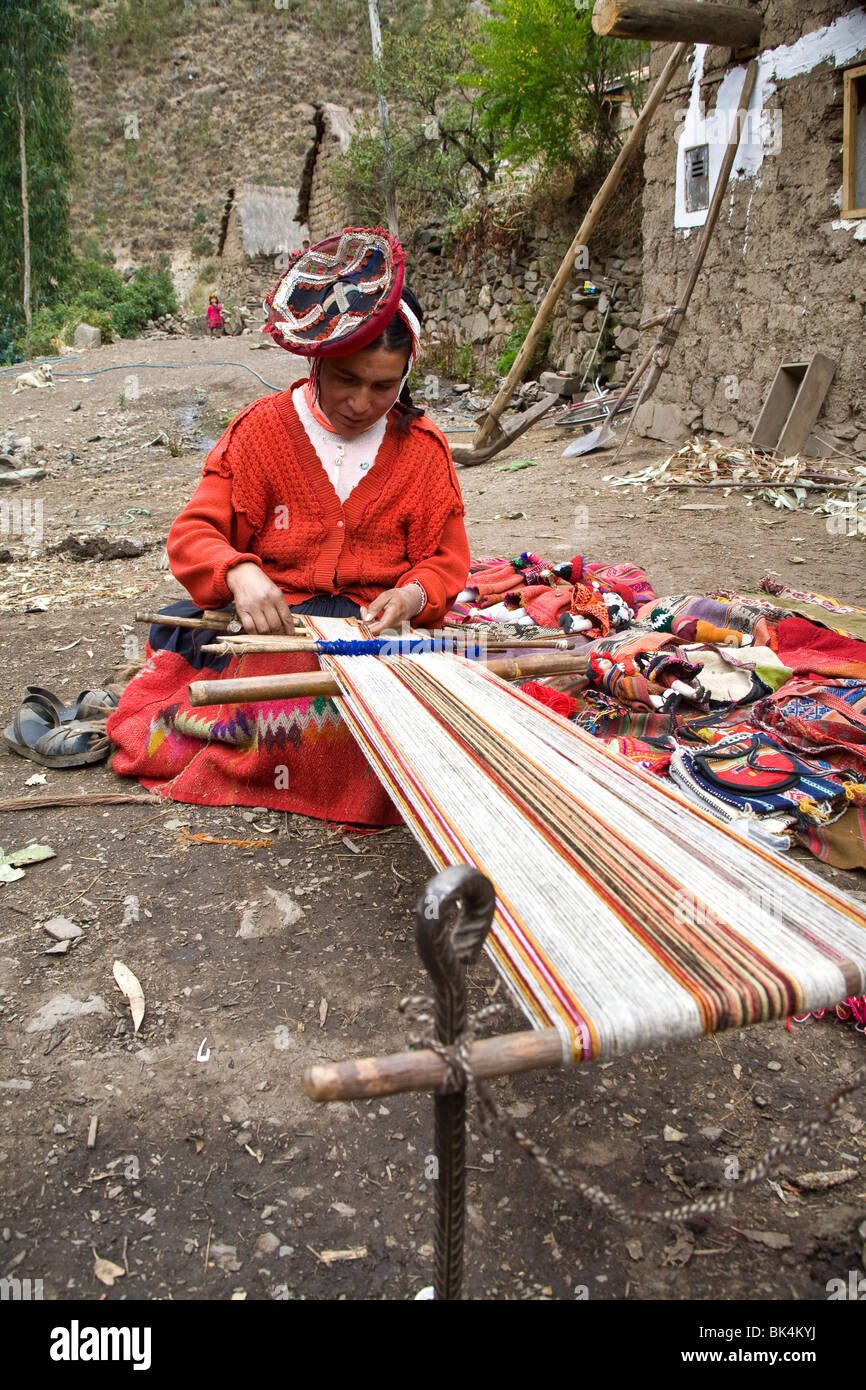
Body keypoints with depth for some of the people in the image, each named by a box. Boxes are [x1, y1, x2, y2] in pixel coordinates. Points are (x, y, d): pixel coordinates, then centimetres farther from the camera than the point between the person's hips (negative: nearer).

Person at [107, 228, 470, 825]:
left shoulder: (423, 448, 7)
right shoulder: (263, 428, 3)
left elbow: (445, 561, 9)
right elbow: (194, 533, -2)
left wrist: (412, 595, -16)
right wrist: (240, 575, -25)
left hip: (373, 623, 1)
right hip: (268, 616, 0)